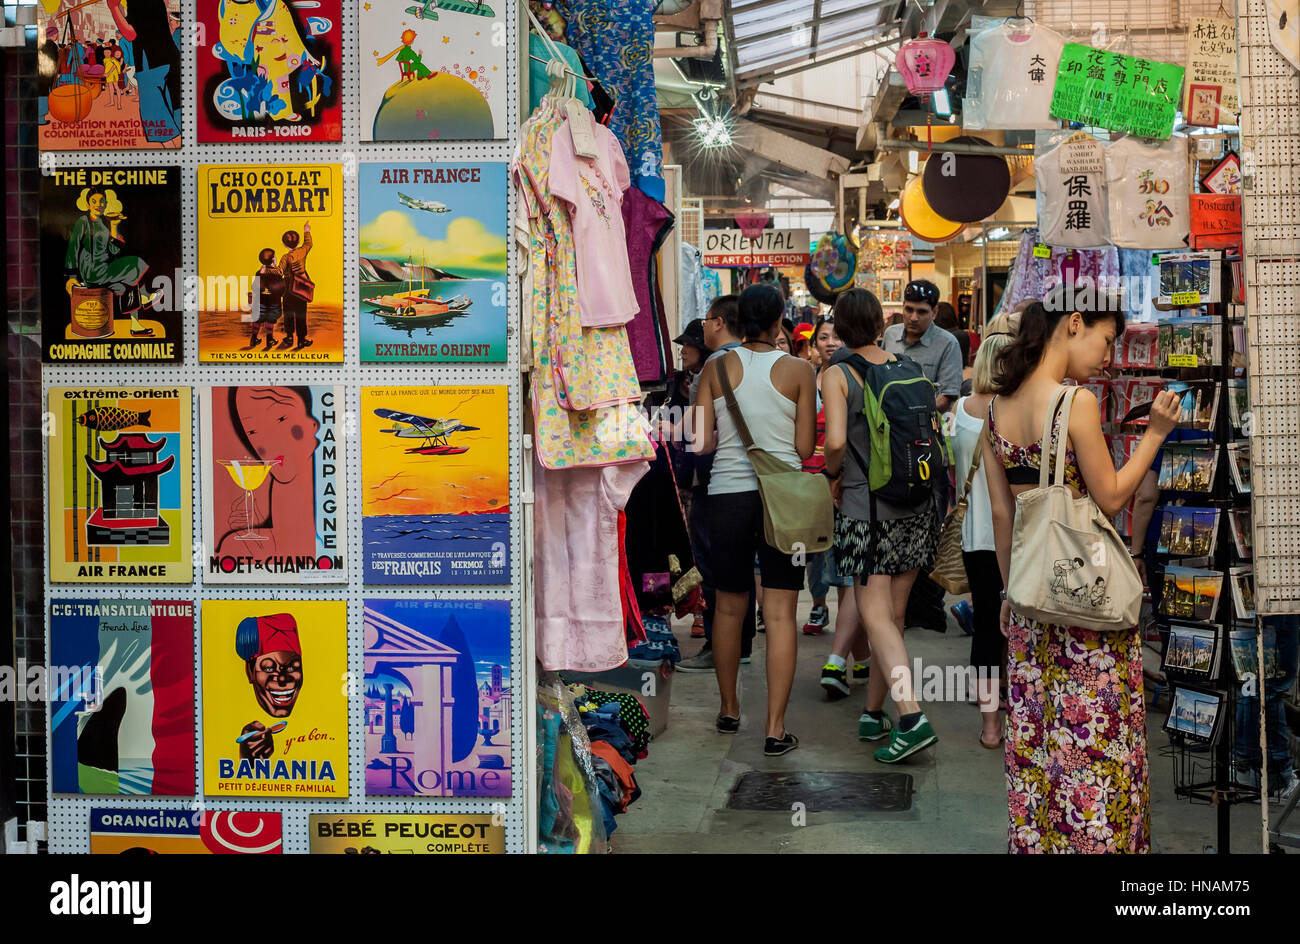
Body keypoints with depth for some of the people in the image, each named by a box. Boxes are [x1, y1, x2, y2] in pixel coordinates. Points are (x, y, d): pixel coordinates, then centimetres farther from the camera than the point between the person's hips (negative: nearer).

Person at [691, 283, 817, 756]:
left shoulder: (717, 368, 1)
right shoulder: (798, 371, -2)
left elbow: (702, 442, -2)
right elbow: (805, 447, -2)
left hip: (728, 492, 2)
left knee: (729, 607, 16)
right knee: (780, 614, 0)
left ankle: (729, 709, 31)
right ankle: (776, 729, -1)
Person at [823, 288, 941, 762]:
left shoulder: (838, 376, -7)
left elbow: (836, 441, -19)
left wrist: (833, 474, 0)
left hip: (867, 508, -5)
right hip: (916, 505, 5)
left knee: (876, 617, -3)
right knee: (893, 615, 12)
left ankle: (912, 717, -16)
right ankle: (873, 712, 22)